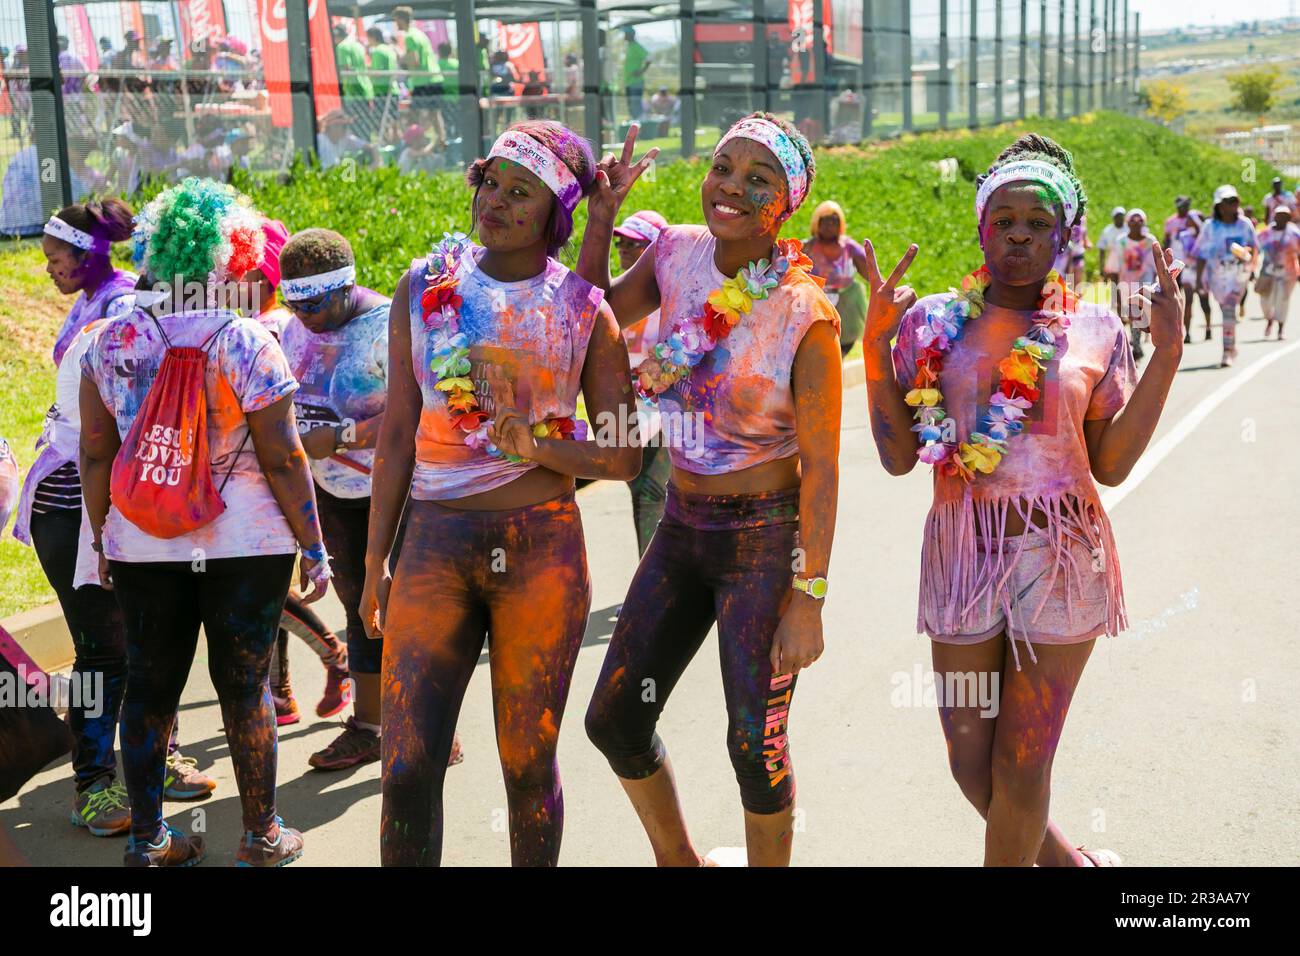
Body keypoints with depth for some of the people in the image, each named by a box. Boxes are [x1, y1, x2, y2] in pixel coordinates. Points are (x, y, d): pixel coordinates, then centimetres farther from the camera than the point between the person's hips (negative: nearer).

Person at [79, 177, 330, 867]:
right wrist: (313, 547, -3)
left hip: (141, 544, 4)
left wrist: (100, 533, 16)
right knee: (244, 683, 6)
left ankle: (146, 841, 21)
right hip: (245, 543, -3)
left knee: (149, 685, 12)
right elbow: (282, 458, -10)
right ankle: (261, 837, 18)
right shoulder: (246, 342, -11)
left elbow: (95, 452, 5)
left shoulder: (112, 340, 1)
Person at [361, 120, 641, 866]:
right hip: (435, 544, 1)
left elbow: (624, 457, 3)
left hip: (542, 549, -1)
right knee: (408, 769, -2)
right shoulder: (427, 286, 6)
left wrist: (540, 447, -15)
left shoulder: (584, 309, 2)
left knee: (528, 761, 9)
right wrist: (376, 561, 6)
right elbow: (398, 434, 8)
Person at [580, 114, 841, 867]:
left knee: (756, 747, -2)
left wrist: (808, 596, -18)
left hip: (766, 537, -6)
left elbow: (821, 467, -16)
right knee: (614, 721, 10)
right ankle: (676, 858, 35)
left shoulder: (805, 313, -18)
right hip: (683, 525, 6)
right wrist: (602, 217, 0)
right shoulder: (678, 253, -3)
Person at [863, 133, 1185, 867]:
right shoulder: (932, 323, 1)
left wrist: (1168, 353, -7)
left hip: (1062, 557, -2)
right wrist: (876, 341, -8)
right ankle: (1067, 860, 37)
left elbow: (1111, 464, -3)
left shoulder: (1095, 330, 1)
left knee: (1021, 765, 4)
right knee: (971, 763, 10)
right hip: (963, 552, 2)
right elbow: (899, 457, -3)